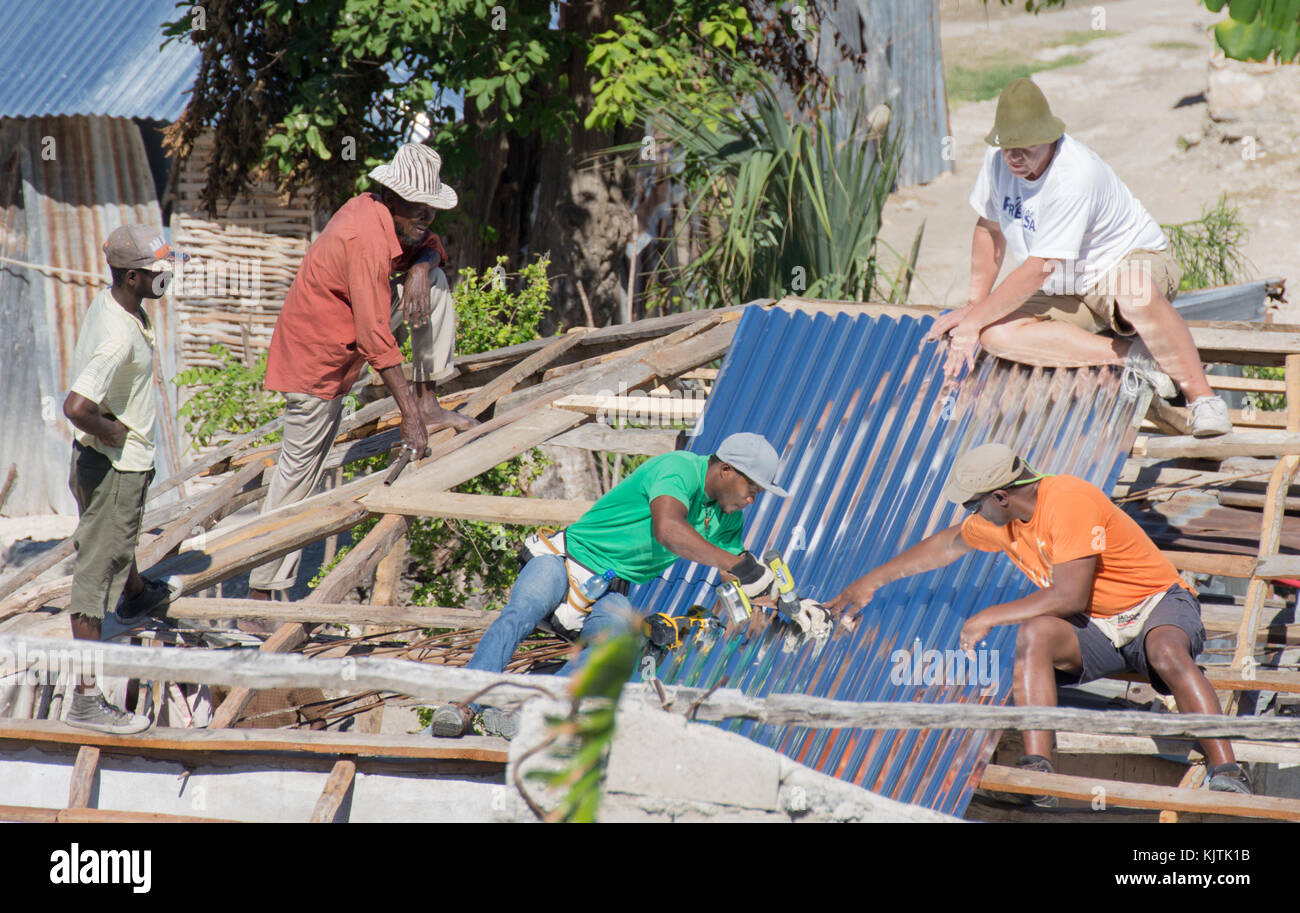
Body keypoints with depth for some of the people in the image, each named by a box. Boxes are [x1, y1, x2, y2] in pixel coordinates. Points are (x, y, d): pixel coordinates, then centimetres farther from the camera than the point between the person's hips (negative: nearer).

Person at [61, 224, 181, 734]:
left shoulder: (109, 304, -2)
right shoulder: (119, 338, -32)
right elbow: (76, 406, -42)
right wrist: (112, 431, -23)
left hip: (124, 460, 10)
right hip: (117, 464, -10)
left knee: (122, 532, 37)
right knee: (97, 570, -6)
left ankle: (135, 595, 68)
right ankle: (85, 699, -3)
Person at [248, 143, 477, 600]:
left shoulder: (385, 214, -3)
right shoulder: (366, 240, -30)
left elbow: (429, 248, 16)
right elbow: (376, 338, -32)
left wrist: (419, 268, -11)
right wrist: (409, 416, -32)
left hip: (343, 335, 9)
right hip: (317, 361, -9)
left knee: (433, 283, 2)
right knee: (297, 476, -5)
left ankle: (430, 402, 5)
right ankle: (262, 592, 1)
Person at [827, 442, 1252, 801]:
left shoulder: (1069, 501, -24)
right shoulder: (1001, 517, 2)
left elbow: (1070, 597, -28)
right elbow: (947, 544, 22)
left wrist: (989, 617, -20)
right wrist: (871, 581, 25)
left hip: (1157, 607, -6)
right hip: (1095, 630, 6)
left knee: (1168, 653, -40)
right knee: (1034, 633, -25)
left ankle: (1225, 772, -47)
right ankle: (1038, 772, -36)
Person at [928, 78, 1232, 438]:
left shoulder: (1075, 176, -31)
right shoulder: (999, 159, -9)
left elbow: (1037, 271, -28)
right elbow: (990, 226, 10)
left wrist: (973, 320, -23)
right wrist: (974, 304, 6)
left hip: (1132, 259, -7)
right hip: (1065, 289, 7)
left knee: (1135, 295, -45)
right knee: (996, 333, -23)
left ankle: (1201, 396, -28)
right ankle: (1134, 355, -20)